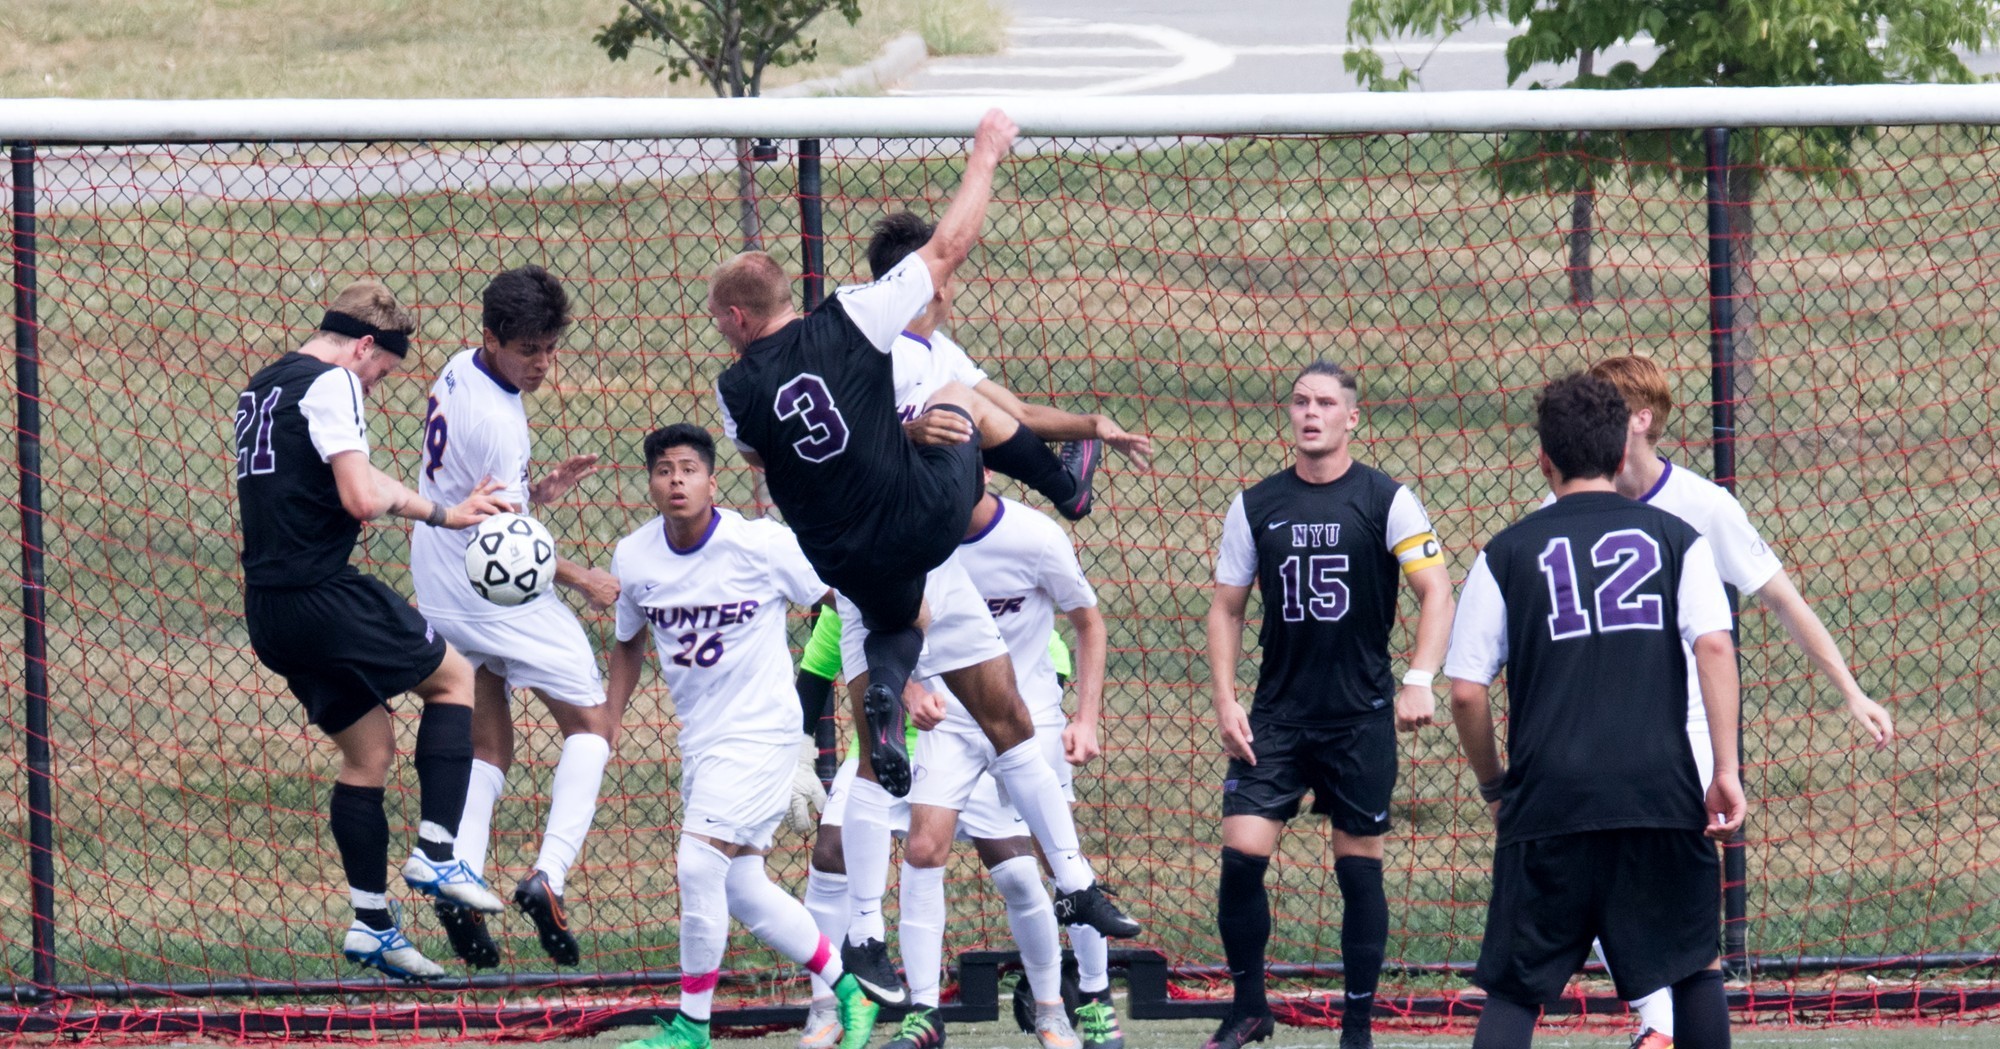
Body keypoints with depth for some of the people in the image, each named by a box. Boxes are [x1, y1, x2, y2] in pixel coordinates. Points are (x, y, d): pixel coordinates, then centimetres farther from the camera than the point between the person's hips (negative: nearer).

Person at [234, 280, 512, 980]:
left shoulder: (261, 389, 19)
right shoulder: (331, 384, -10)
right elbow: (360, 498, -22)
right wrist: (416, 505, 0)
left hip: (267, 607, 8)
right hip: (323, 596, -8)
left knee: (368, 748, 16)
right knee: (453, 677, 10)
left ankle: (370, 923, 14)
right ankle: (434, 855, 2)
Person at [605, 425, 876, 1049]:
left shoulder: (761, 546, -16)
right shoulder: (633, 560, -2)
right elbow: (629, 645, 17)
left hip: (761, 732, -6)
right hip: (698, 737, 6)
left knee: (699, 863, -17)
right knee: (742, 890, 8)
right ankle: (848, 992, 25)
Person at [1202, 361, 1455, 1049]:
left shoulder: (1387, 501, -3)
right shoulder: (1256, 506, 6)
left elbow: (1435, 590, -5)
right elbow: (1226, 609, 11)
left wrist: (1419, 681, -18)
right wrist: (1225, 701, 0)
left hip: (1362, 715, -2)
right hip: (1277, 714, 2)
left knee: (1359, 866, 1)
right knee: (1241, 855, -9)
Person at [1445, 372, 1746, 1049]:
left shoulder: (1507, 554, 8)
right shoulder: (1675, 538, 8)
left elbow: (1466, 692, 5)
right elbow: (1714, 646, -5)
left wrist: (1494, 786, 20)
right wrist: (1726, 770, -5)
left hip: (1548, 800, 0)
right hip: (1661, 792, 0)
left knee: (1514, 992, 6)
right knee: (1697, 968, 16)